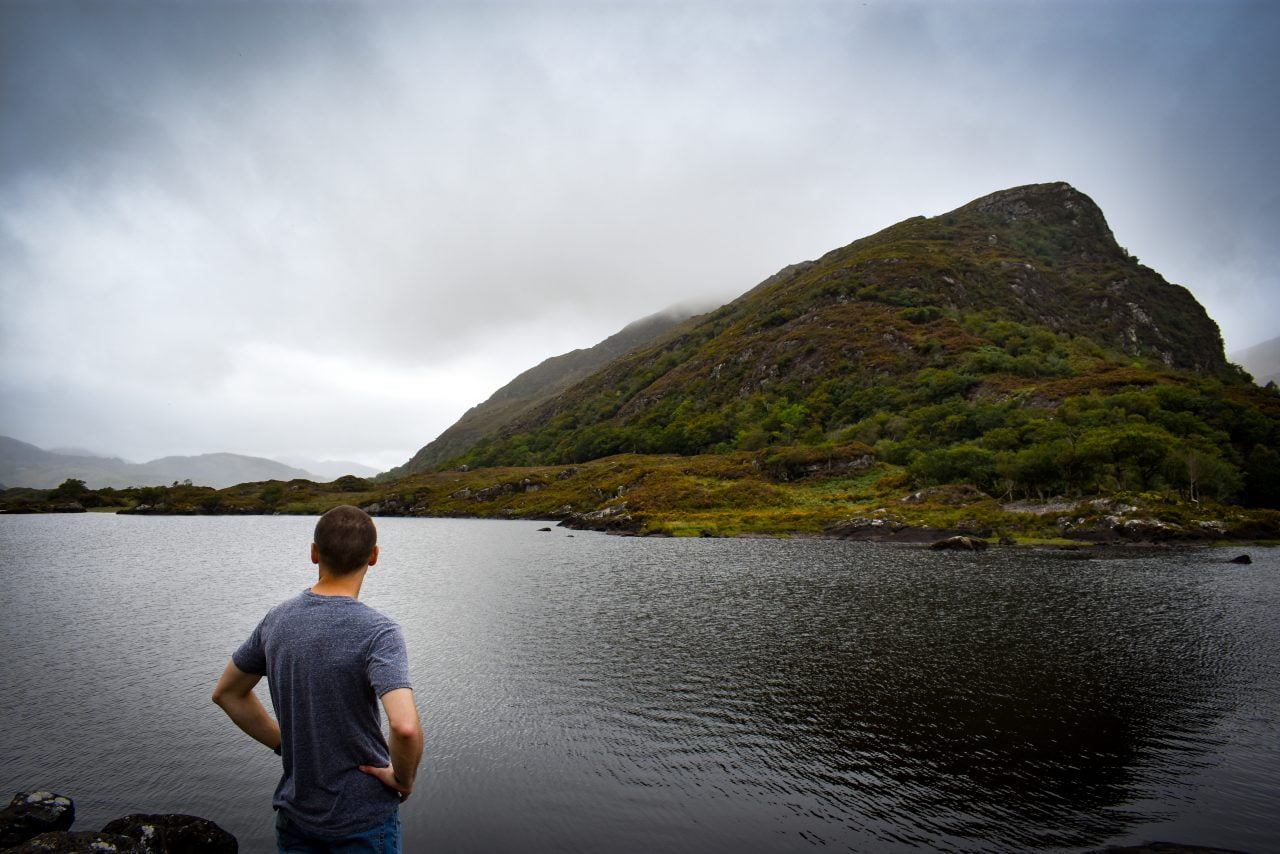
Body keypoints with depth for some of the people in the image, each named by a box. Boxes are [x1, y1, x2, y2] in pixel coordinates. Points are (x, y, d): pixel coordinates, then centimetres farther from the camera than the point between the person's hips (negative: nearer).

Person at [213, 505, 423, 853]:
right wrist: (404, 778, -16)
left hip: (295, 810, 5)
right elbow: (405, 727, -36)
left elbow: (226, 694, 10)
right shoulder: (378, 632, -24)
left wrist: (284, 744, 11)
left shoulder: (276, 620, -5)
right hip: (364, 816, -4)